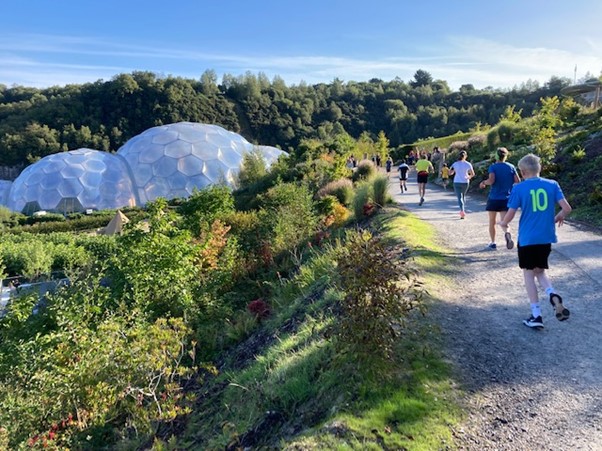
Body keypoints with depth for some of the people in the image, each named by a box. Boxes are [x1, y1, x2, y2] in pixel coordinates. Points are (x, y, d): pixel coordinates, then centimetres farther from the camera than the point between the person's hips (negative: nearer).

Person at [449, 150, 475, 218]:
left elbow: (450, 173, -4)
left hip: (457, 182, -1)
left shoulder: (455, 164, -4)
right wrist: (469, 177, 17)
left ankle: (462, 211, -21)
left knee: (459, 197, -3)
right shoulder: (468, 164, -3)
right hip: (465, 182, 1)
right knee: (463, 196, 22)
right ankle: (462, 211, 26)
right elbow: (472, 174, -3)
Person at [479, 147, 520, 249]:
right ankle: (507, 233, -33)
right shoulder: (511, 167, 3)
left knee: (492, 222, 14)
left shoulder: (493, 167, -6)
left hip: (494, 198, -2)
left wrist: (483, 183, -1)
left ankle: (493, 243, 22)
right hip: (506, 198, 2)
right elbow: (518, 181, 0)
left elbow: (491, 180, -20)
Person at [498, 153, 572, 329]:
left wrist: (503, 223, 13)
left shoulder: (519, 188, -8)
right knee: (540, 271, 21)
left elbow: (510, 215, -9)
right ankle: (553, 295, -9)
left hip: (527, 239, -3)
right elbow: (567, 209, -3)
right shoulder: (552, 184, 1)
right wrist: (557, 218, 19)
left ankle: (536, 316, 9)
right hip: (546, 238, 4)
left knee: (528, 273, 9)